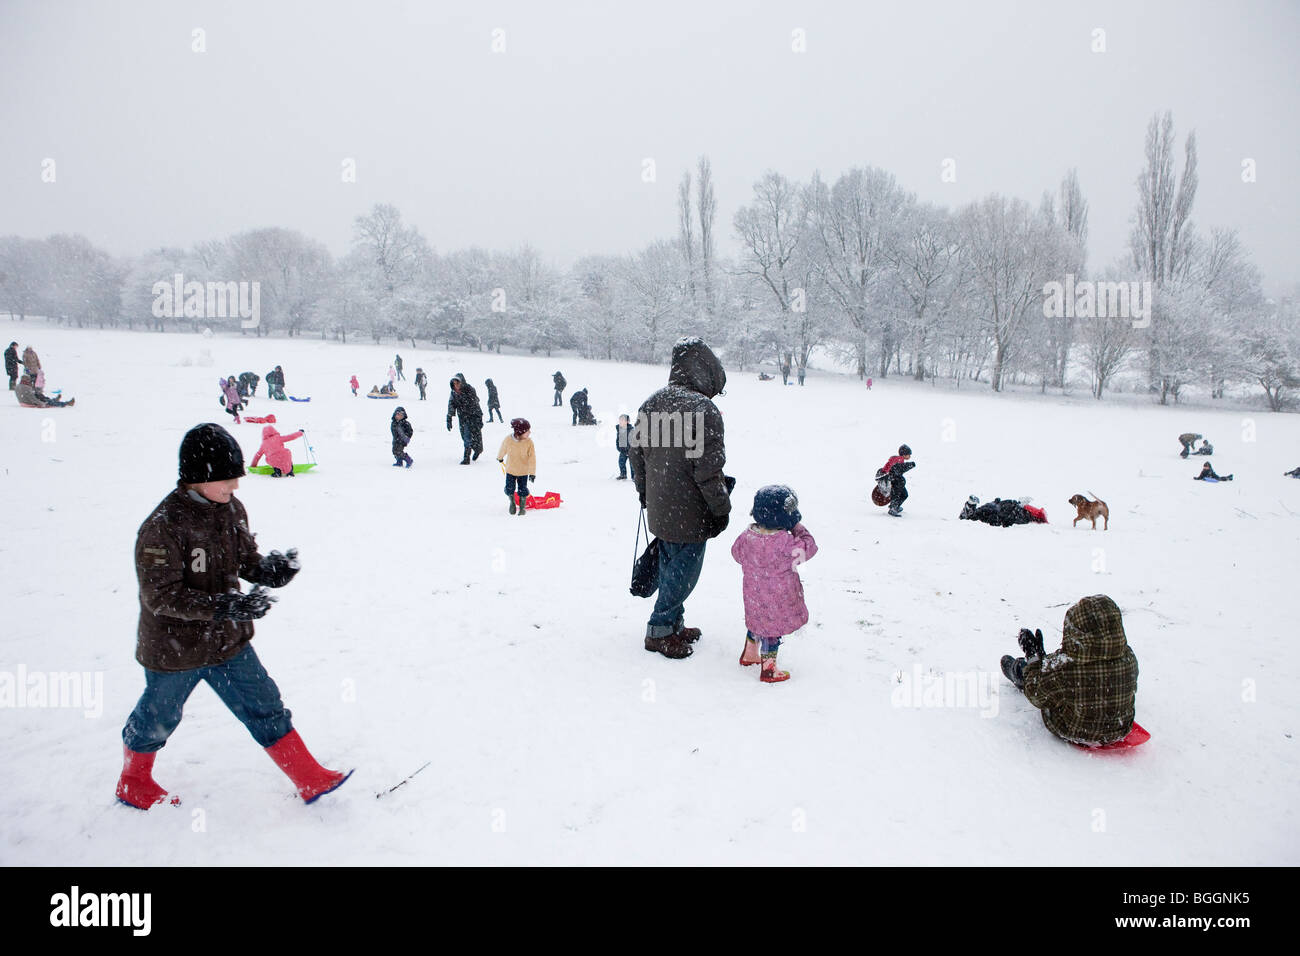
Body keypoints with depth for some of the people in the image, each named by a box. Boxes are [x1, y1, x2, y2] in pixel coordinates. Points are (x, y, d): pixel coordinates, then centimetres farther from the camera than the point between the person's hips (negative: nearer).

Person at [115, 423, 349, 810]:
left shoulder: (232, 509, -5)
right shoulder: (163, 525, -26)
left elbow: (246, 560, 5)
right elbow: (161, 595, -26)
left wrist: (269, 570, -18)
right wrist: (223, 607, -36)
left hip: (228, 640, 5)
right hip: (174, 646, -5)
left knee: (264, 706, 7)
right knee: (157, 719, 19)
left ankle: (312, 780, 15)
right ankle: (133, 783, 47)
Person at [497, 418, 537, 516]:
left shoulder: (529, 442, -19)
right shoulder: (508, 439, -18)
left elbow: (532, 458, -16)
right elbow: (503, 450, 4)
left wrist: (532, 473, -17)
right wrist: (500, 458, 22)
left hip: (523, 471, 0)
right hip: (510, 470, 1)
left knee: (523, 490, 6)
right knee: (509, 489, 7)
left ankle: (523, 507, 29)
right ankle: (512, 503, 37)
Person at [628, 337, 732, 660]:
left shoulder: (649, 404, 6)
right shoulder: (703, 409, -19)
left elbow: (636, 454, 14)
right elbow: (707, 468, -20)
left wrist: (644, 492, 26)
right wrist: (721, 509, -9)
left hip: (658, 509, 8)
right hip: (690, 512, -8)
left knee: (670, 566, 20)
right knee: (684, 570, 6)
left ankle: (674, 625, 33)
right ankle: (660, 630, 15)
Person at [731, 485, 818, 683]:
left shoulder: (747, 535, -11)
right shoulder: (785, 543, -28)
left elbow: (737, 552, 7)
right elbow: (808, 547, -14)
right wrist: (797, 527, -4)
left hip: (754, 597, 6)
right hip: (777, 599, -6)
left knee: (756, 624, 28)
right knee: (772, 632, 9)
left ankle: (749, 654, 47)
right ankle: (768, 669, 21)